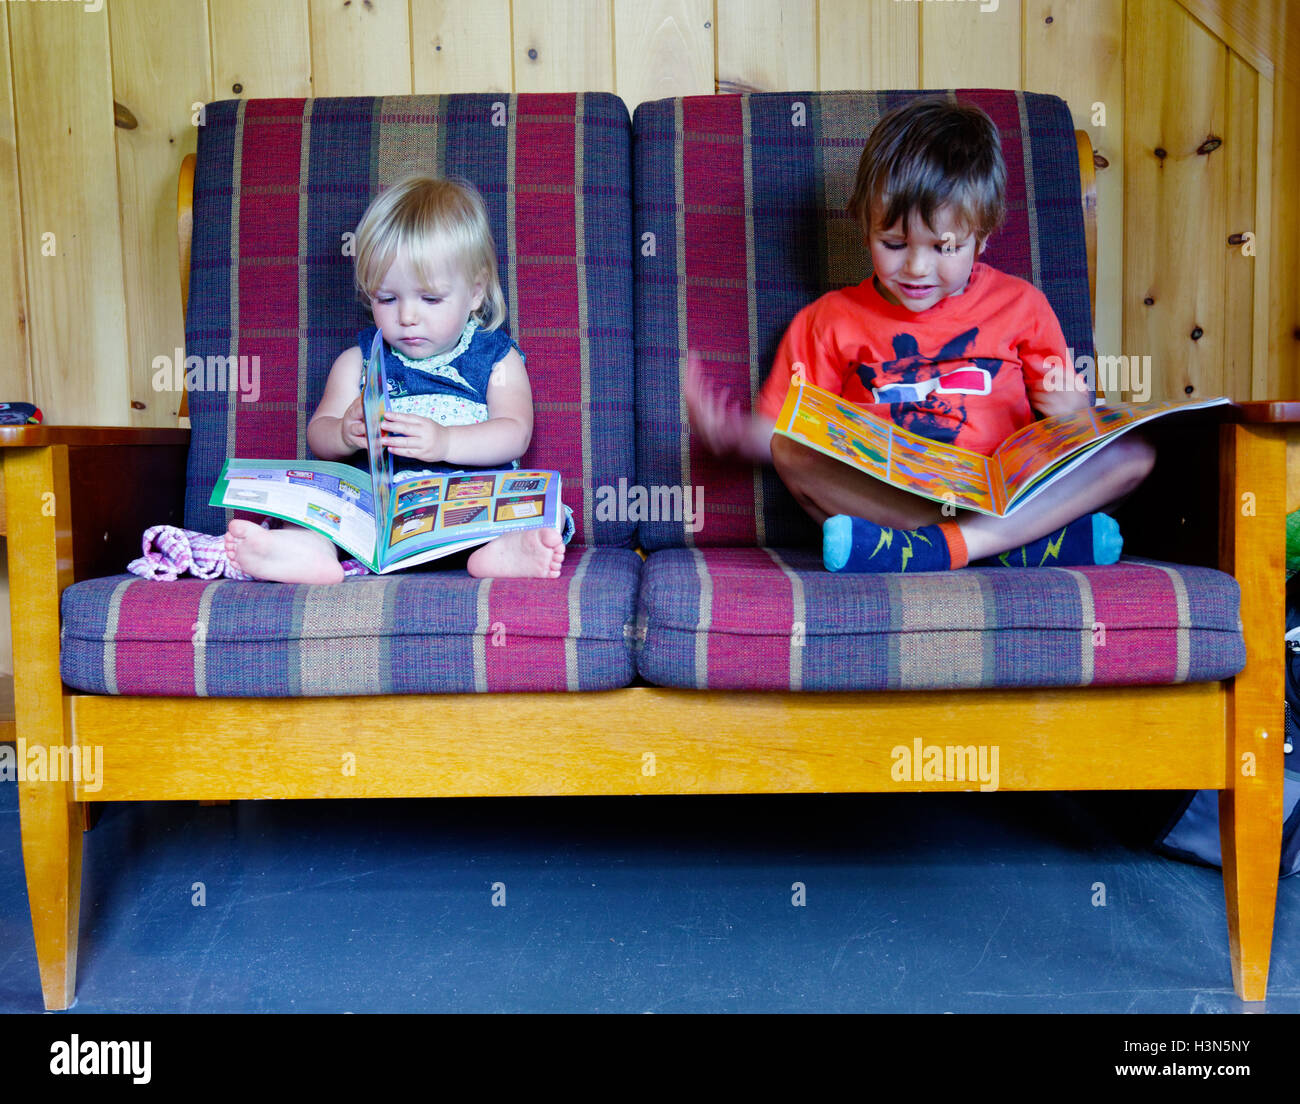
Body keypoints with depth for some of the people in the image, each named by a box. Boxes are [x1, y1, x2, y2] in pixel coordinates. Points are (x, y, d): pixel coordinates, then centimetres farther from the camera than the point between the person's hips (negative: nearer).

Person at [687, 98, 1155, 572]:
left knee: (1132, 451, -21)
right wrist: (736, 432, -11)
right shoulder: (831, 320, 13)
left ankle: (937, 549, -34)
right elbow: (785, 436, 11)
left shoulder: (1022, 305, 14)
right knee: (791, 451, -28)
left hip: (1011, 497, 1)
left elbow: (1061, 419, 16)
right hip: (880, 501, -1)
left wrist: (1073, 412, -9)